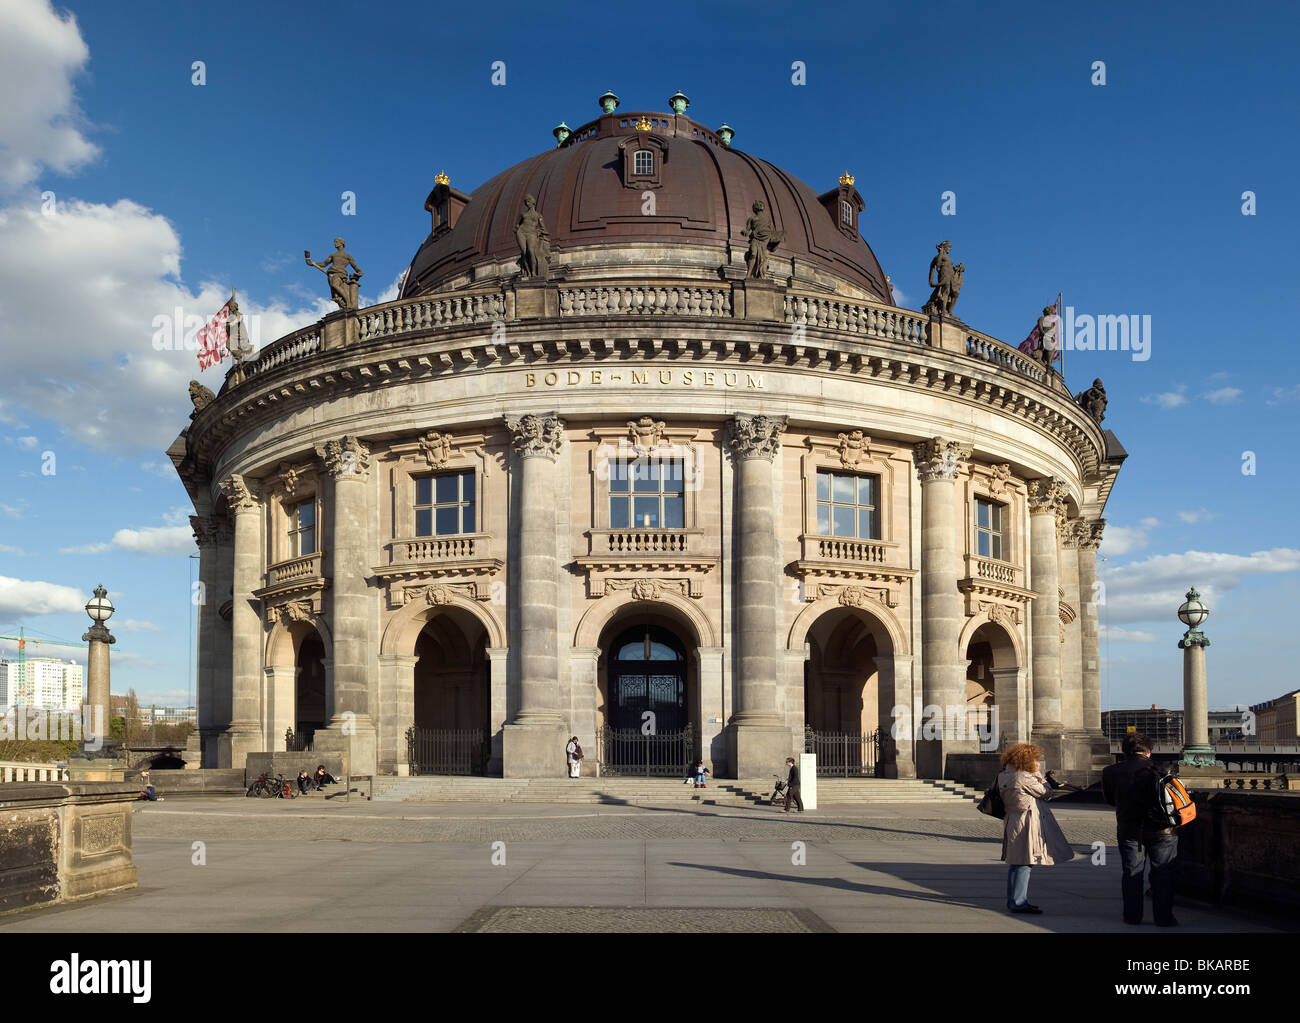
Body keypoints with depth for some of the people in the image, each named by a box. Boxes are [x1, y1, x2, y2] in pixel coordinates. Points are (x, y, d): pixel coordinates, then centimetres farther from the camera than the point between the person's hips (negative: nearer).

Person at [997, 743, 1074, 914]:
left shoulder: (1004, 776, 9)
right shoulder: (1025, 779, -18)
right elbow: (1045, 792, -6)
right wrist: (1038, 773, 4)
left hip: (1012, 821, 10)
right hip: (1026, 822, -10)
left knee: (1015, 862, 15)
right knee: (1024, 863, -5)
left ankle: (1013, 900, 22)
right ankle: (1019, 902, -3)